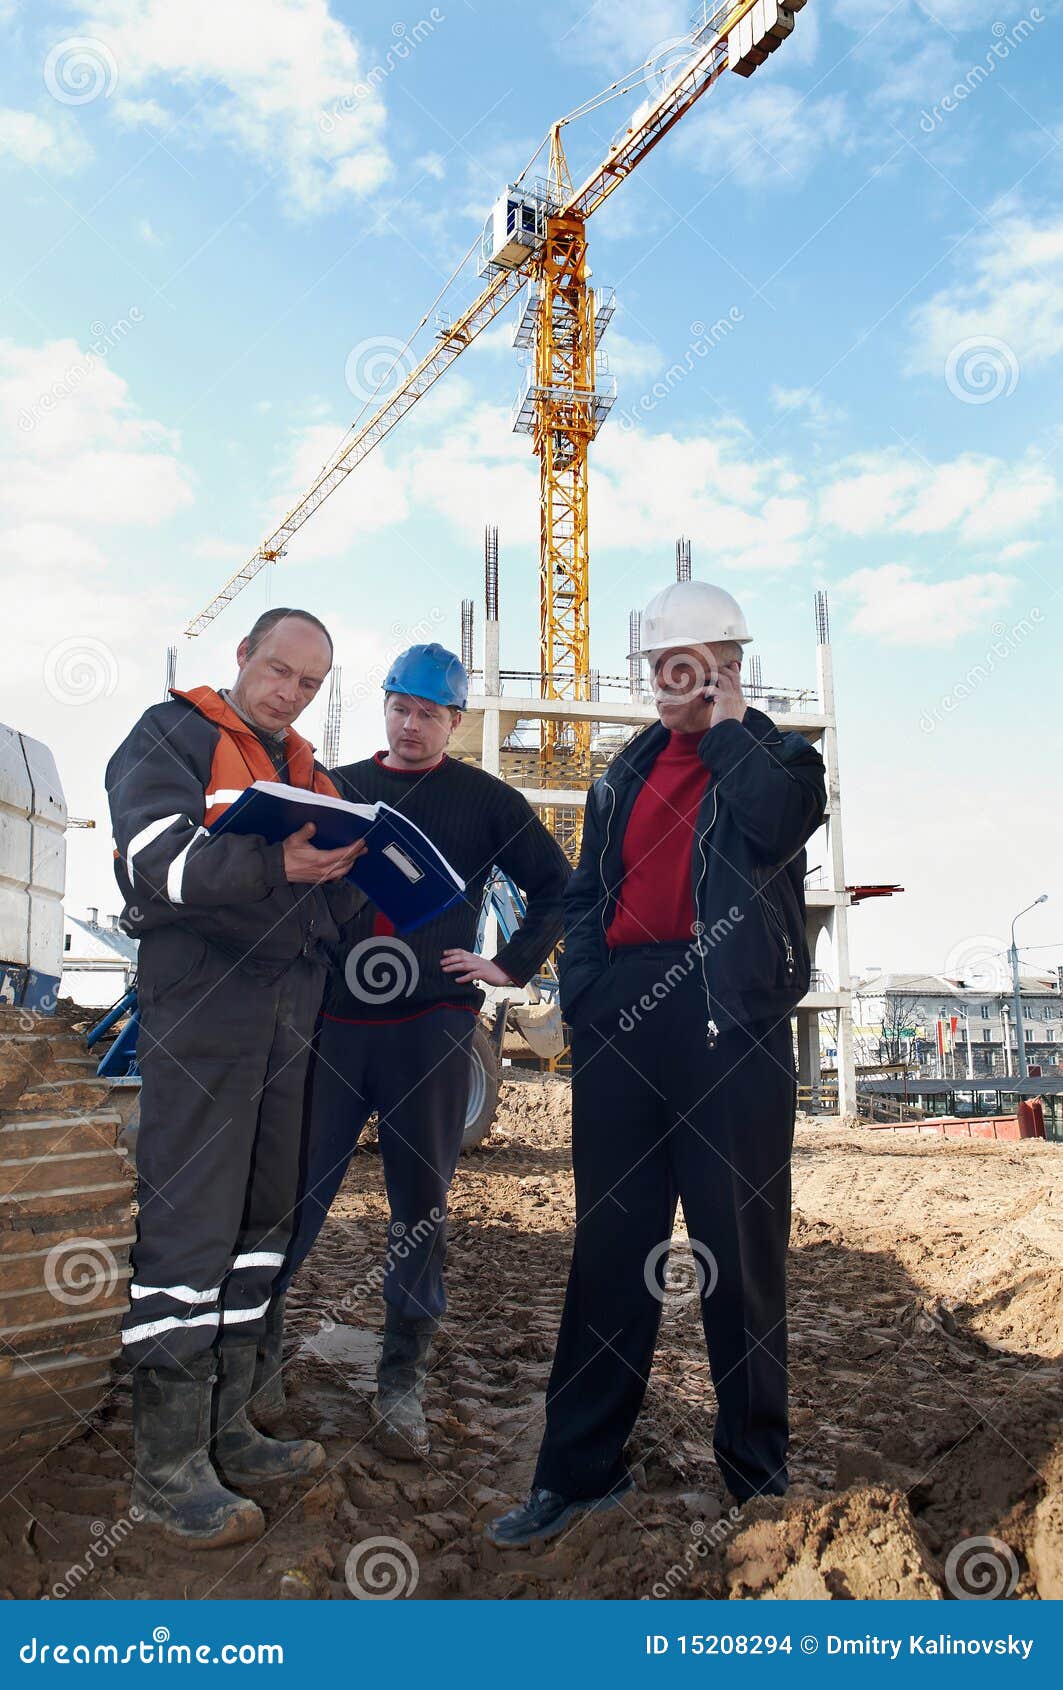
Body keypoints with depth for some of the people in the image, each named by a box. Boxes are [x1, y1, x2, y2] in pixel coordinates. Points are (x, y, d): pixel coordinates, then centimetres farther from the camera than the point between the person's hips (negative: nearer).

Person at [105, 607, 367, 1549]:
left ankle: (225, 1434, 24)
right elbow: (162, 856, -17)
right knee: (188, 1224, -6)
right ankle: (166, 1468, 6)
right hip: (199, 1005, -7)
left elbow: (334, 904, 14)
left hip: (290, 1008, 8)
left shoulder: (306, 770, 20)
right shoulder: (172, 736, 1)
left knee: (261, 1219, 11)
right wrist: (273, 863, -33)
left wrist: (342, 862, -9)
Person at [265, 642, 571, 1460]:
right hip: (332, 1019, 2)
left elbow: (559, 887, 11)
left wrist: (511, 965, 2)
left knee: (422, 1202, 4)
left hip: (431, 1025, -1)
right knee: (293, 1189, 0)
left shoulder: (486, 800, 8)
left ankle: (403, 1383, 17)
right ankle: (256, 1351, 18)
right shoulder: (337, 787, 13)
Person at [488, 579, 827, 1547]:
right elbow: (588, 892, 19)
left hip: (733, 1022, -4)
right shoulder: (630, 771, 19)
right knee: (610, 1243, 9)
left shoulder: (777, 759, 6)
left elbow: (775, 829, -17)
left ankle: (757, 1471, 22)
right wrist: (584, 992, 6)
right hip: (624, 1023, 4)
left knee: (741, 1246, 4)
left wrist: (725, 727, -5)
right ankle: (580, 1470, 20)